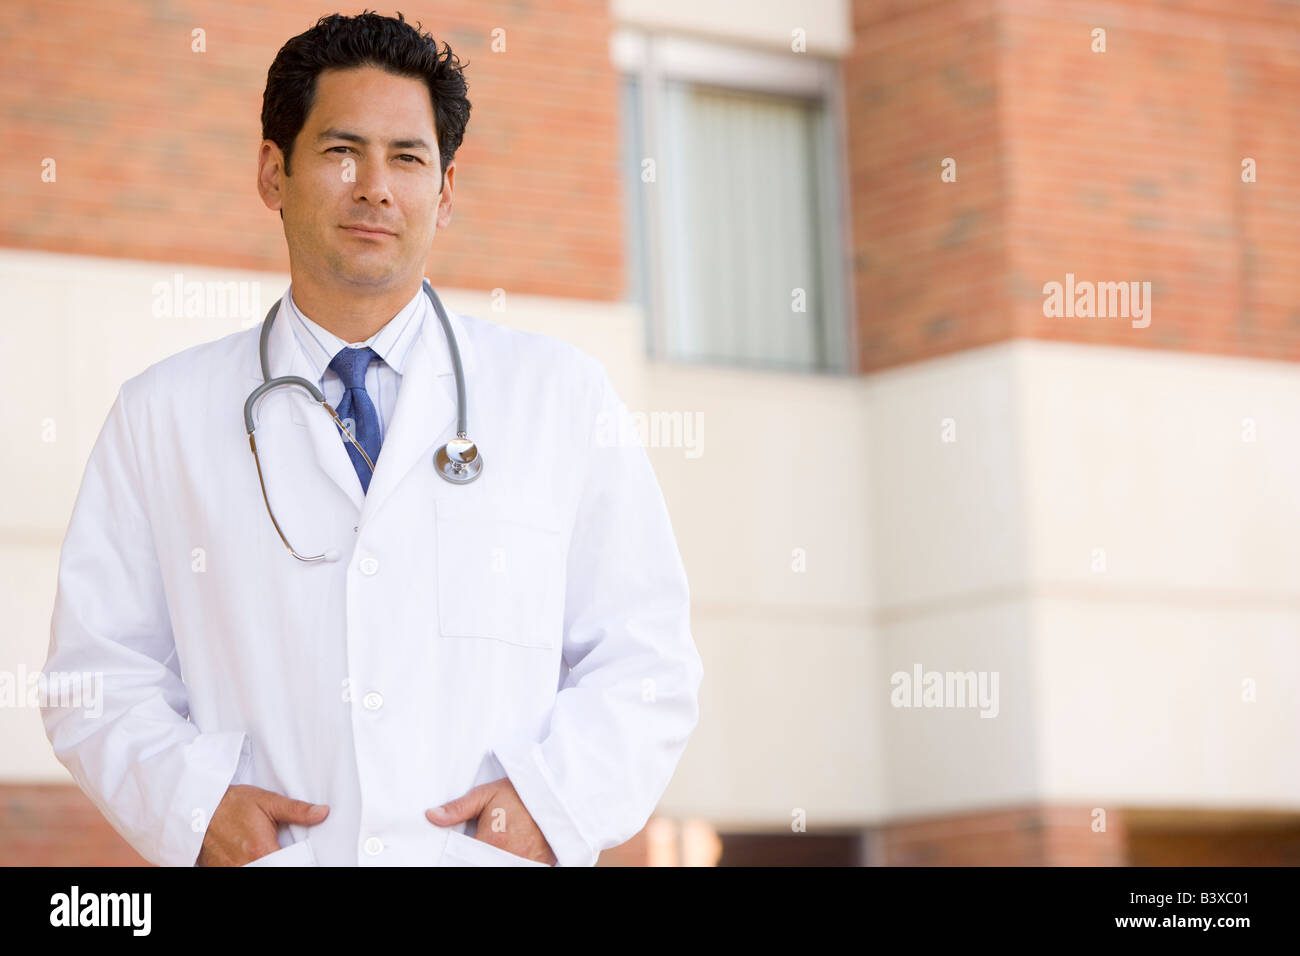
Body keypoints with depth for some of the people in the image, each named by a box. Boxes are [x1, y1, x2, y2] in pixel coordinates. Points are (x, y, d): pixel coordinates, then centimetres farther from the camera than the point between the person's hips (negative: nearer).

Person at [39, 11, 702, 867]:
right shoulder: (161, 416, 13)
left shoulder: (564, 396, 12)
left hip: (491, 858, 0)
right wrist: (191, 802, -5)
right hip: (267, 859, 0)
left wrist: (551, 799, -5)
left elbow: (647, 660, 10)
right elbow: (100, 669, 11)